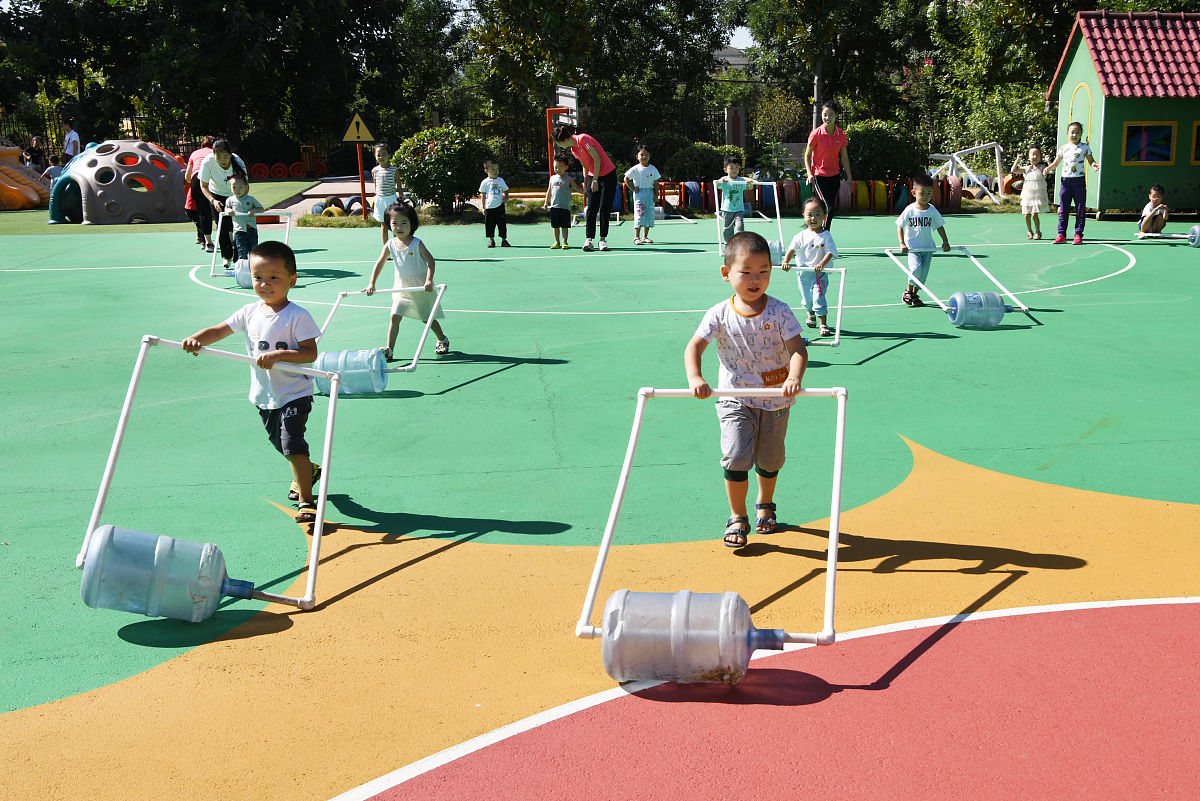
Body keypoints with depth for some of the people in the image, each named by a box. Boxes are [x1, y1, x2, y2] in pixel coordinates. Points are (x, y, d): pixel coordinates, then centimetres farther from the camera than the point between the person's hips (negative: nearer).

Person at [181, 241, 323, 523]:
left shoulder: (297, 316, -17)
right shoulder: (250, 312, 0)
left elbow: (310, 352, -22)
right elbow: (219, 330, 2)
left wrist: (277, 354, -34)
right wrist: (196, 339, -17)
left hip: (294, 394, -7)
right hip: (264, 395, 7)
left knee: (292, 443, -17)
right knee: (280, 443, 23)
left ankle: (306, 501, -7)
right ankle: (309, 471, 51)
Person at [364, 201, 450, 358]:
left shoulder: (417, 244, -14)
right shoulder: (390, 245, -3)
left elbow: (430, 261, -16)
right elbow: (379, 264, 1)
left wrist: (429, 280, -30)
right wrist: (371, 283, -8)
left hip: (420, 287, -3)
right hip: (401, 286, 3)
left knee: (427, 318, 9)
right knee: (395, 316, -7)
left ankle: (443, 340, 33)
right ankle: (389, 348, -4)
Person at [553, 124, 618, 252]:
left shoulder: (583, 139, -17)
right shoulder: (573, 150, 7)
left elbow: (597, 158, -20)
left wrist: (595, 180, -19)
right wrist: (585, 185, 13)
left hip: (608, 175, -7)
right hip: (592, 176, 7)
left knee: (604, 209, -6)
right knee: (591, 209, -2)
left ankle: (603, 240, 0)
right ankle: (589, 239, -3)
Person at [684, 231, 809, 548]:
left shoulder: (779, 312, -12)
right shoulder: (720, 315, -12)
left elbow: (798, 349, -19)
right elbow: (694, 346, -16)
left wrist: (794, 378, -39)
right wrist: (695, 378, -35)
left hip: (775, 399, 1)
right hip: (736, 400, -1)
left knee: (770, 460, 14)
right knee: (736, 457, -14)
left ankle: (765, 505, 43)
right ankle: (737, 518, 5)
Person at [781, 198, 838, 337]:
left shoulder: (826, 236, -6)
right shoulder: (801, 236, -1)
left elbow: (830, 252, -13)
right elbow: (792, 250, -4)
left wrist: (821, 264, -29)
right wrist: (786, 262, -22)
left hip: (820, 273, -3)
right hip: (804, 272, 3)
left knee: (818, 298, -15)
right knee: (807, 299, 14)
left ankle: (823, 324, -6)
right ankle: (811, 314, 45)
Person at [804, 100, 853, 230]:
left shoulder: (841, 134, -1)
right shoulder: (816, 134, -12)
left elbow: (844, 157, 8)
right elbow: (807, 156, -3)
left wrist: (849, 176, 5)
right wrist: (810, 174, -13)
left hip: (834, 175, 4)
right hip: (818, 175, -4)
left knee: (831, 207, 6)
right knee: (827, 206, -16)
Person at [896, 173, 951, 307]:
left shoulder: (932, 210, 2)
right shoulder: (910, 210, -7)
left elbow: (939, 226, 13)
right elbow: (900, 227, -5)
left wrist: (945, 242, 8)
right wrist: (902, 244, -14)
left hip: (928, 247, 3)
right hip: (912, 247, -3)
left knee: (924, 273, 0)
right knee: (916, 268, -22)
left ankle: (915, 294, 17)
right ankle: (908, 290, 1)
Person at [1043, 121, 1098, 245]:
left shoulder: (1084, 147, 4)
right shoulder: (1063, 148, 10)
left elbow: (1091, 160, 7)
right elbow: (1055, 163, 14)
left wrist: (1094, 165, -15)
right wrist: (1048, 168, -5)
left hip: (1079, 180, -2)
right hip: (1065, 179, 2)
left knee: (1080, 209, -1)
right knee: (1063, 209, 3)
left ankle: (1078, 235, 4)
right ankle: (1061, 234, 8)